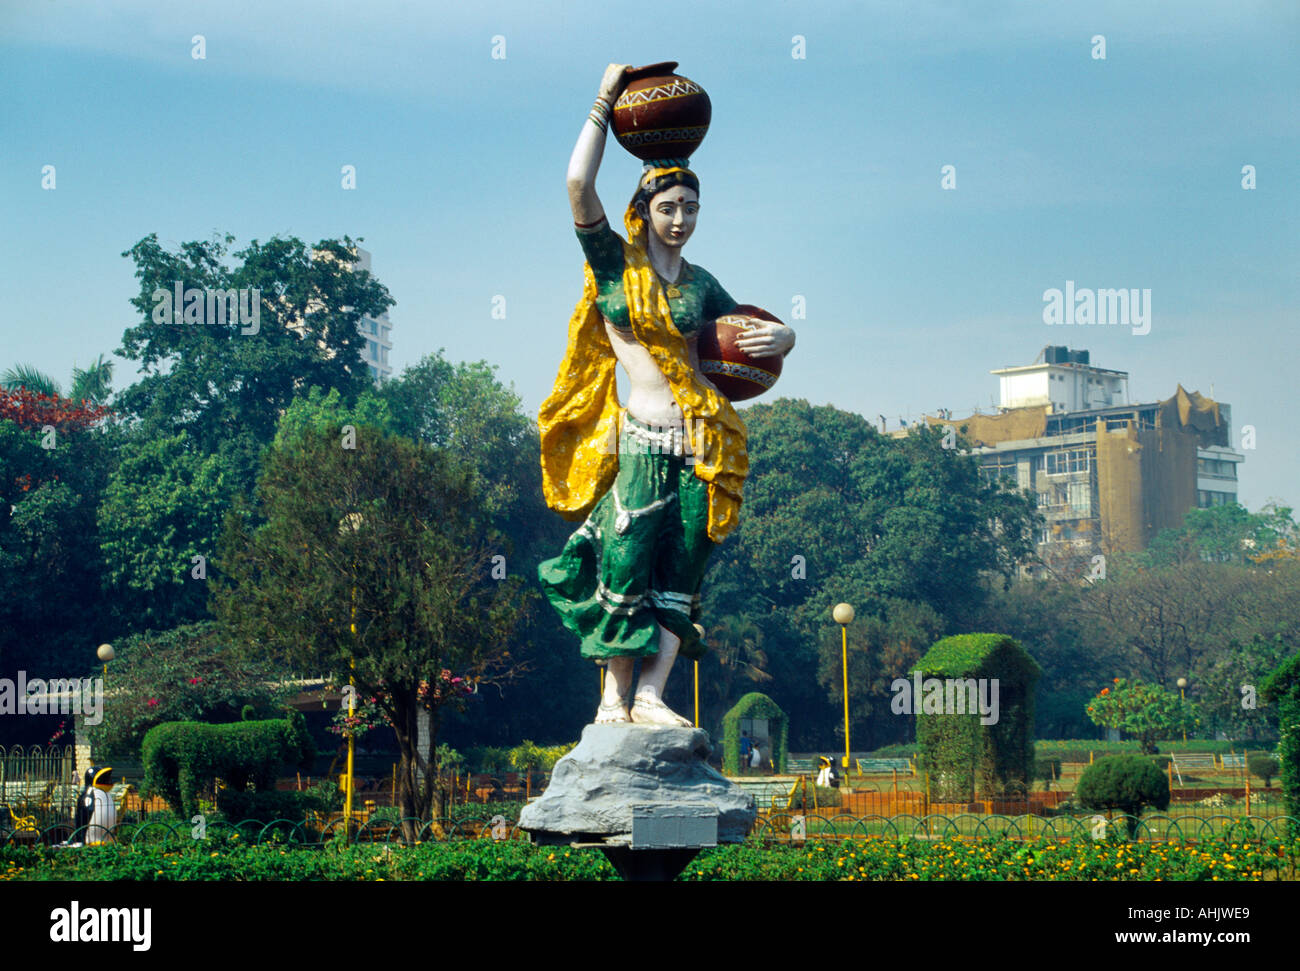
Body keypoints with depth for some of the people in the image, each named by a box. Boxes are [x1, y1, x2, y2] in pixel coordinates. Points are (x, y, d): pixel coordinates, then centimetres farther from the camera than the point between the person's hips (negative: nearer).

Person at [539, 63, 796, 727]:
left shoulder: (700, 283, 17)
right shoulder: (614, 262, 6)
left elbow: (751, 336, 23)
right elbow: (579, 185, -6)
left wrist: (780, 337, -1)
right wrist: (604, 103, -1)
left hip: (698, 444, 4)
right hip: (638, 441, -4)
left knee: (679, 574, -2)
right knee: (624, 567, -9)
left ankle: (651, 695, -2)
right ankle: (614, 698, -2)